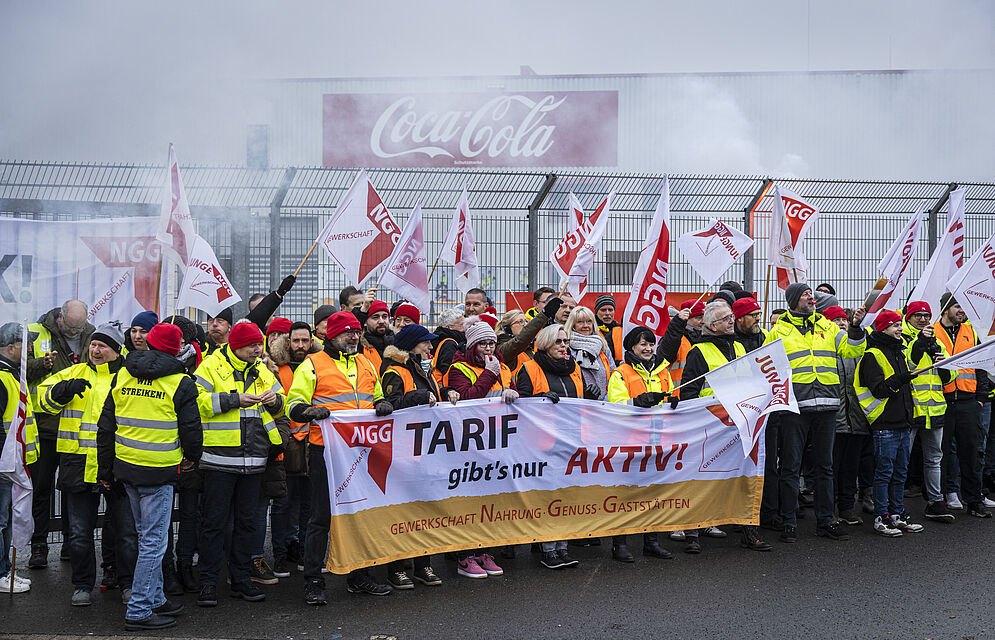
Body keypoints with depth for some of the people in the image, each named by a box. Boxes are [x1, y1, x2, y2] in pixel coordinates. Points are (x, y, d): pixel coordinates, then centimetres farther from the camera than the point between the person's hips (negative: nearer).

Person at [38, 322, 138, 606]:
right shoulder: (76, 373, 10)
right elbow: (45, 398, 4)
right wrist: (65, 389, -15)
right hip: (80, 464, 2)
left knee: (126, 529, 4)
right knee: (79, 531, 8)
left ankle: (128, 583, 18)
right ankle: (82, 585, 22)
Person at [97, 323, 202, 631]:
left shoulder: (122, 376, 6)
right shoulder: (181, 383, -10)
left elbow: (105, 427, 10)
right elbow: (191, 430, -5)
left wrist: (105, 470, 17)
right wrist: (193, 457, 16)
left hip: (126, 467, 6)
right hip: (159, 472, -6)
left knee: (147, 537, 19)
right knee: (153, 542, 0)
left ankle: (155, 599, 27)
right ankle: (139, 611, 2)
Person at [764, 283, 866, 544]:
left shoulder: (827, 326, 15)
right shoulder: (779, 331, 4)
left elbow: (851, 349, 6)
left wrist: (855, 328, -9)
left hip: (826, 406, 4)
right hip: (794, 407, -4)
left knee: (824, 466, 10)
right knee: (790, 467, 0)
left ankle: (825, 521, 18)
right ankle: (788, 523, 7)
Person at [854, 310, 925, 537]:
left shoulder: (900, 353, 18)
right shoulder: (873, 355, -8)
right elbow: (878, 390, -17)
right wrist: (896, 381, -32)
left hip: (903, 424, 8)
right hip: (884, 425, -8)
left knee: (900, 472, 12)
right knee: (884, 473, -4)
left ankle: (897, 515, 20)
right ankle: (881, 518, 2)